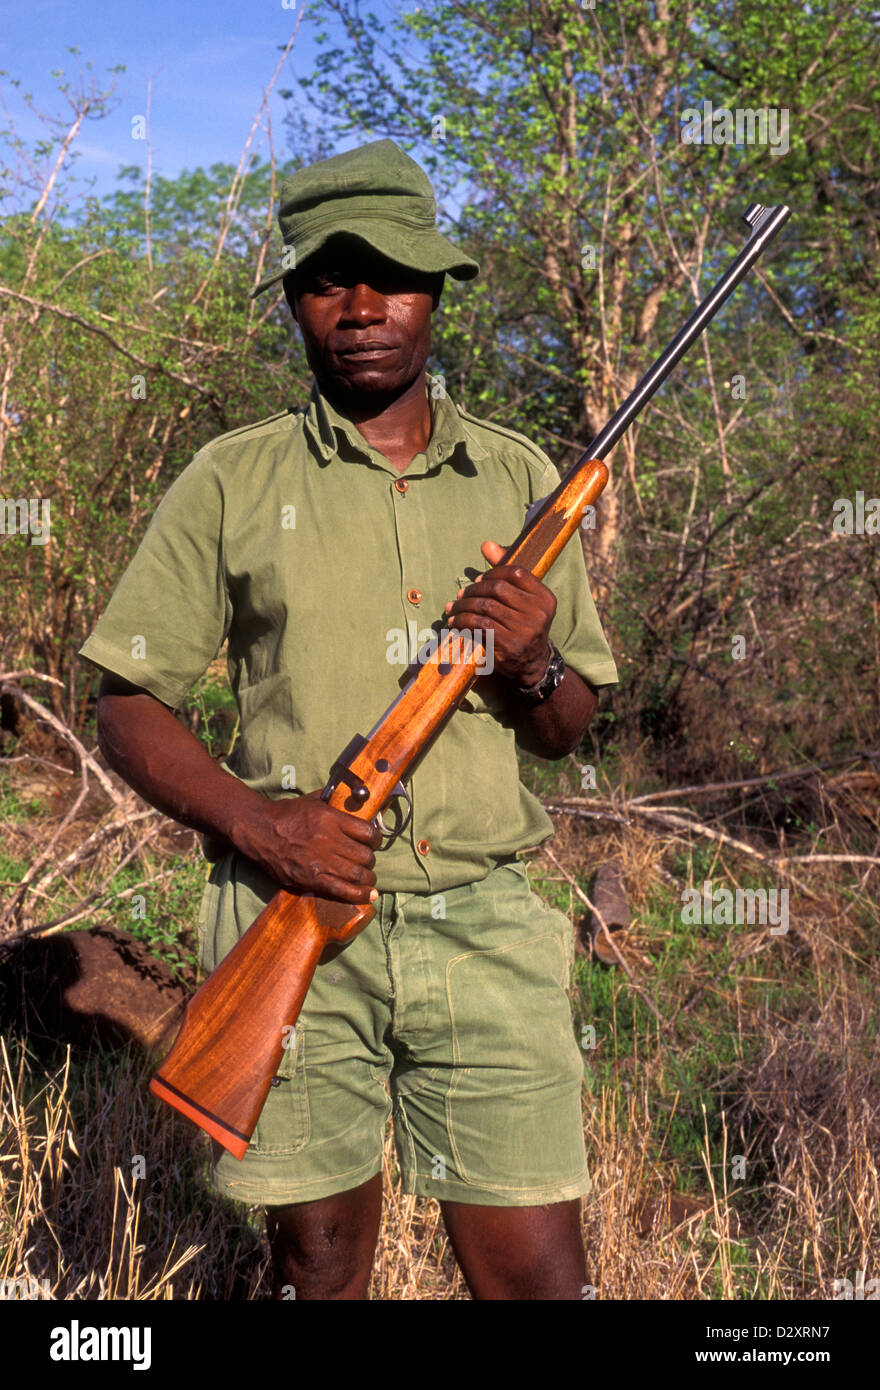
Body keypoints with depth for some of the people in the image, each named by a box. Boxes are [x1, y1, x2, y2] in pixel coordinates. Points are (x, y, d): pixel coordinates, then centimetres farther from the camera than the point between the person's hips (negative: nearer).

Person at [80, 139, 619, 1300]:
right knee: (316, 1261, 12)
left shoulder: (520, 479, 9)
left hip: (481, 928, 1)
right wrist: (256, 821, -13)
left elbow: (566, 732, 14)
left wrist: (534, 663, -9)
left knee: (539, 1275, 0)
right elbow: (126, 707, 3)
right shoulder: (231, 484, 3)